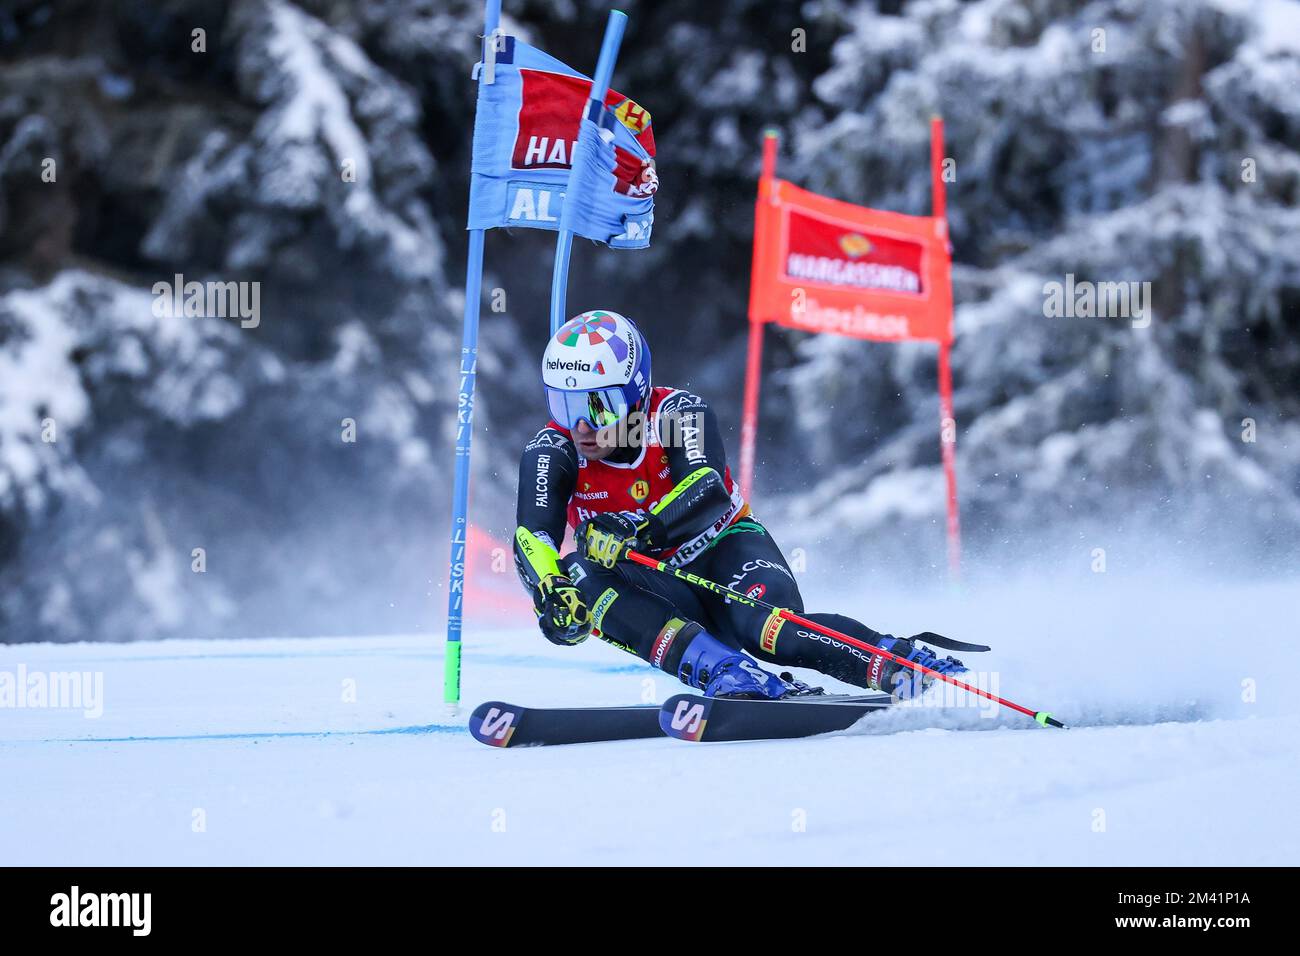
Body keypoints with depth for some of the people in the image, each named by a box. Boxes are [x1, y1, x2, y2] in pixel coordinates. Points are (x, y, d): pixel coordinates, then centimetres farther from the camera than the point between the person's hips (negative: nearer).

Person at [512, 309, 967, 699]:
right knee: (586, 580, -32)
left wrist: (635, 532, -52)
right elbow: (532, 538, -26)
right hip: (649, 584, 3)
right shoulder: (551, 452, -12)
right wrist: (553, 592, -49)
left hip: (723, 551, -3)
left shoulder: (677, 413, -17)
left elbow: (706, 495, -34)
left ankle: (906, 663, -29)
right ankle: (728, 675, -48)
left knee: (768, 627, -36)